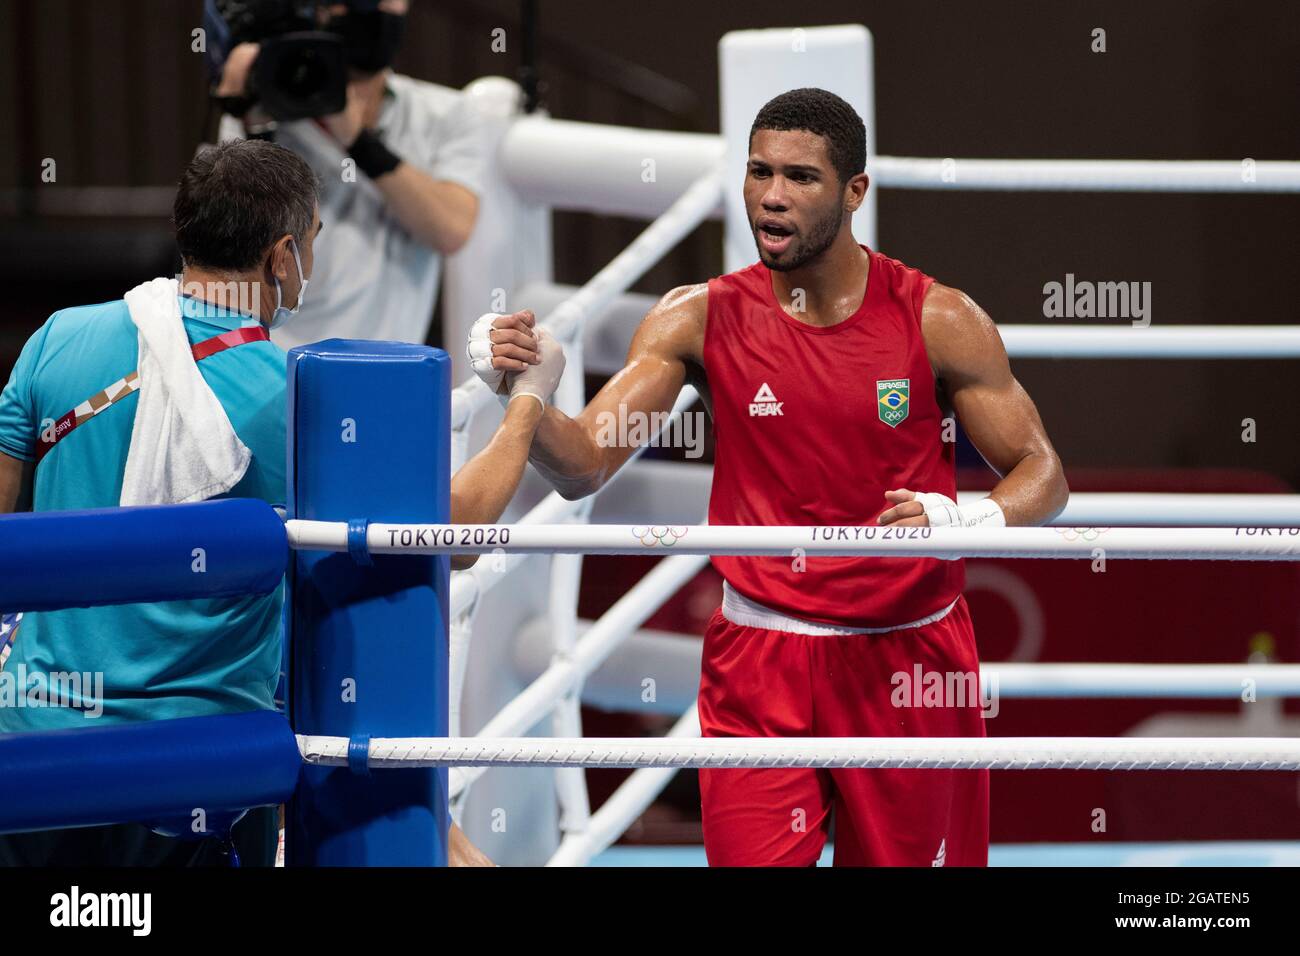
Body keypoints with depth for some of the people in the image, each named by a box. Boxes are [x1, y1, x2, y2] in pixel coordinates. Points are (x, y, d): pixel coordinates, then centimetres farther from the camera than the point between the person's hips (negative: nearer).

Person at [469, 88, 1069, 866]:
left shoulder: (939, 321, -5)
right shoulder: (701, 320, -2)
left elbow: (1043, 476, -2)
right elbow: (585, 466, -6)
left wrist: (966, 519, -24)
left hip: (910, 657, 0)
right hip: (760, 654, 0)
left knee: (908, 856, 5)